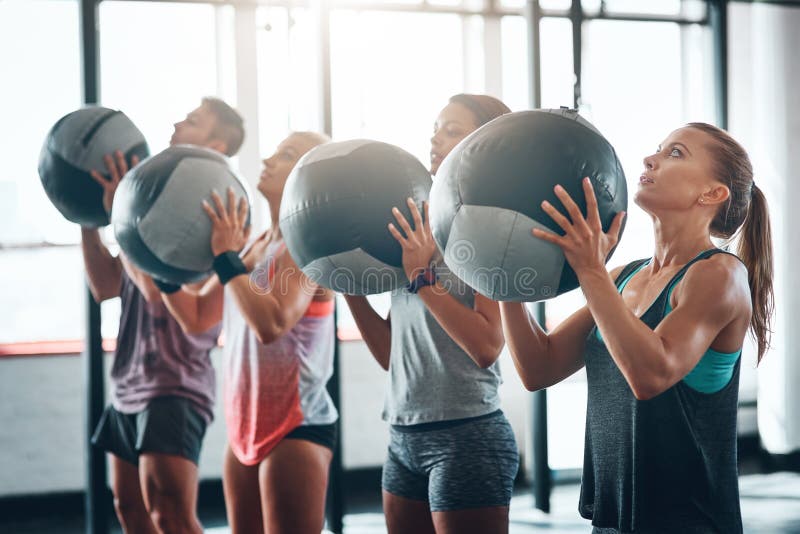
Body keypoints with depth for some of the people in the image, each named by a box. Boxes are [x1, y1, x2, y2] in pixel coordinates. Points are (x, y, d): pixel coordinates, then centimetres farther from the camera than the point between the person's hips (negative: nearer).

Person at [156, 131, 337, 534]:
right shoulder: (257, 245, 12)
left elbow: (271, 324, -29)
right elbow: (196, 318, 17)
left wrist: (226, 256, -23)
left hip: (296, 428, -9)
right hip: (246, 426, 9)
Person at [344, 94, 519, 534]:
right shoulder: (420, 234, 12)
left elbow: (486, 347, -20)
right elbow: (390, 354, 13)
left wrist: (424, 278, -18)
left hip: (467, 436, -7)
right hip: (404, 438, 7)